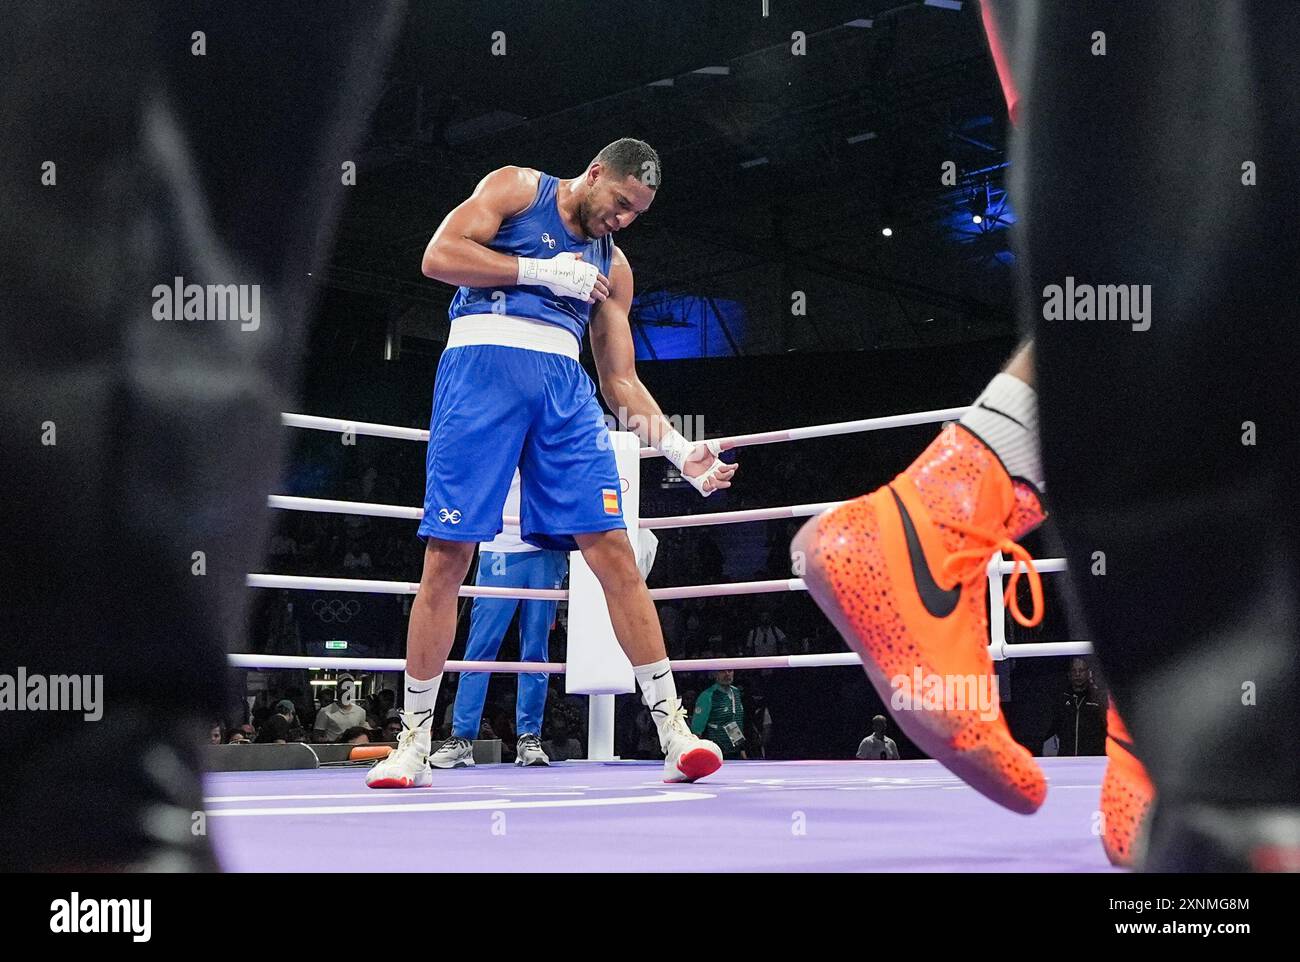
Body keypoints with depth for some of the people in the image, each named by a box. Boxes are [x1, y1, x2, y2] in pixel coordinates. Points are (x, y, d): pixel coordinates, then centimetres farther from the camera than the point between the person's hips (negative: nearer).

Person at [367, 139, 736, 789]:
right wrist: (543, 271, -6)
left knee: (613, 549, -8)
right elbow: (439, 256, -2)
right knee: (447, 556, -5)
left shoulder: (612, 267, 23)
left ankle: (674, 732, -6)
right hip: (483, 366, -4)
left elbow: (621, 381, 19)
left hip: (565, 386, 4)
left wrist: (679, 449, 5)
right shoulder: (517, 188, 11)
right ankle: (414, 741, 6)